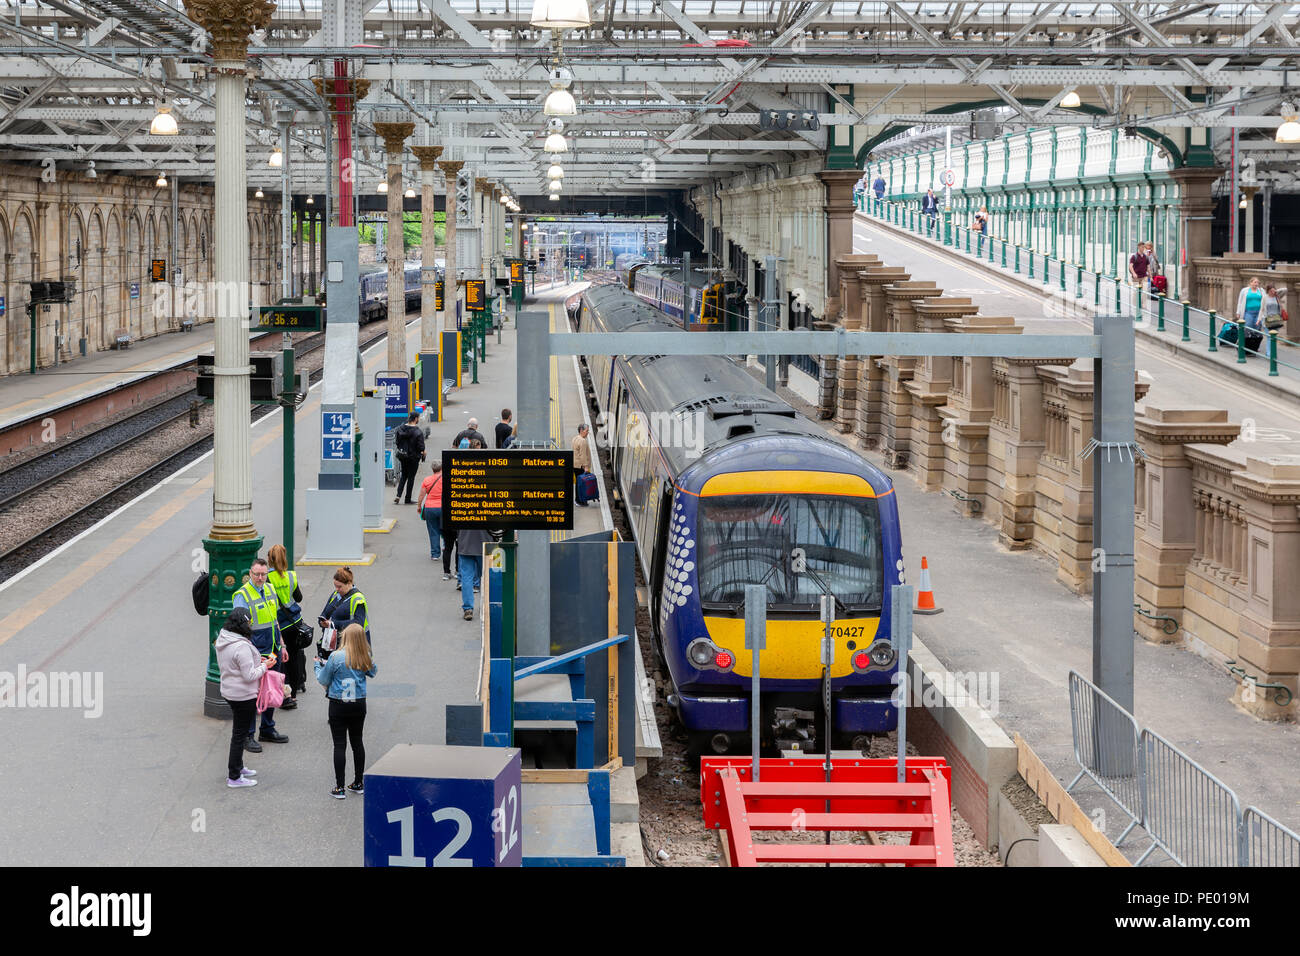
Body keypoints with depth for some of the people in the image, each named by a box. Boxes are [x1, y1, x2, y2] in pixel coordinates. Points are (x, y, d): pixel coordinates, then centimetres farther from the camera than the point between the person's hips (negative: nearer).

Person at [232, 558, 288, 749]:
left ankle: (268, 730, 29)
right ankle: (247, 736, 6)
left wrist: (281, 646, 19)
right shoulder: (242, 595, -14)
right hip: (255, 654, -7)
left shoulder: (270, 589, 9)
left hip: (273, 652, 7)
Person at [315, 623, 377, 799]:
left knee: (340, 745, 0)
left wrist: (318, 665, 13)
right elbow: (373, 672, 17)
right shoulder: (365, 658, -4)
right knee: (357, 742, 16)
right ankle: (358, 783, 24)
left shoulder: (336, 657, -15)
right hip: (359, 704, 4)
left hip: (339, 706, -4)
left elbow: (323, 680, -6)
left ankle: (339, 788, 0)